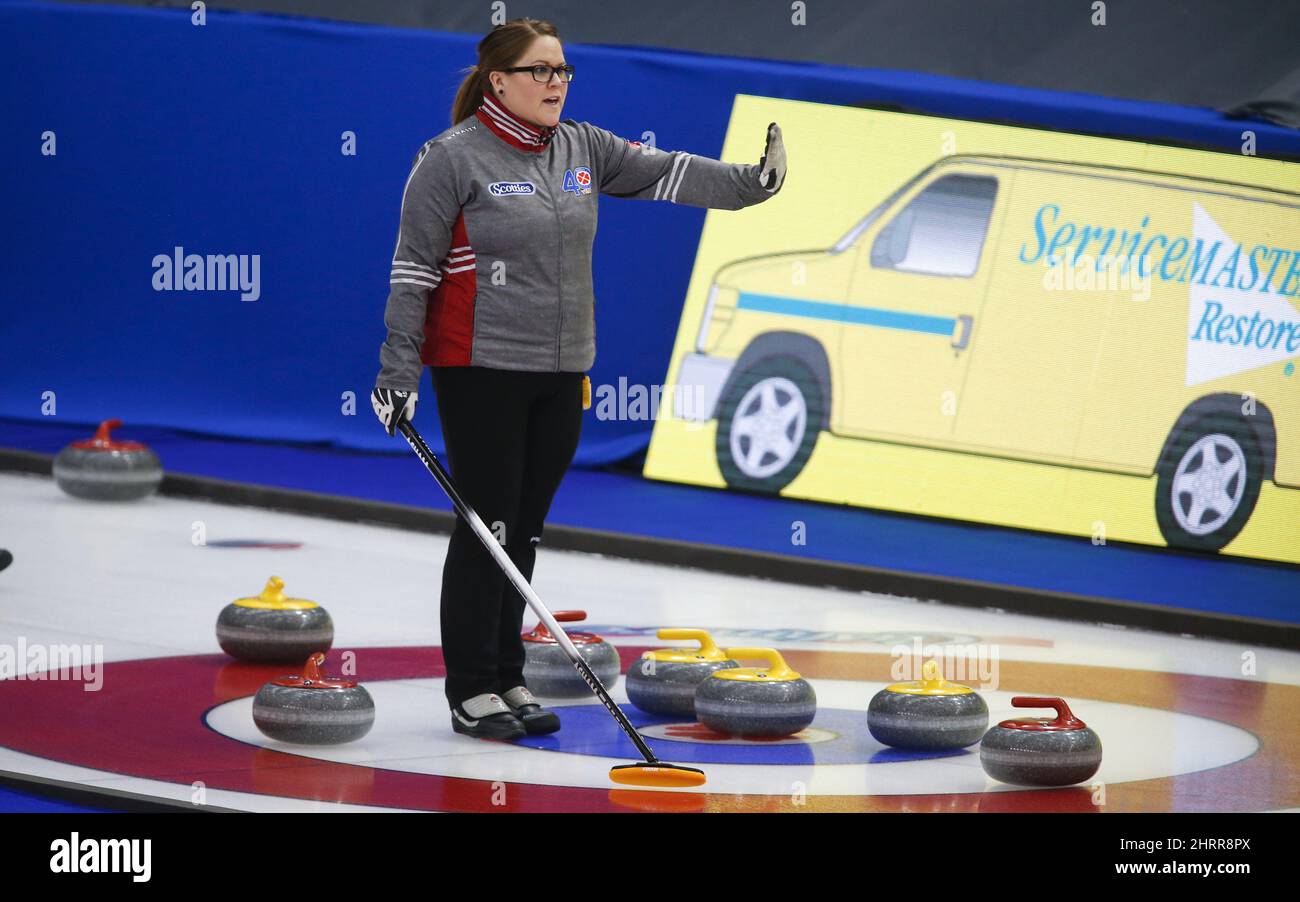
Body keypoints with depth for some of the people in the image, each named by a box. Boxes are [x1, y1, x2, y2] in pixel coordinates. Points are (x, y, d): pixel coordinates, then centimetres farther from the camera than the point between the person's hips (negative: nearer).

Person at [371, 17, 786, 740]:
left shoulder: (581, 149, 9)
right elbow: (413, 268, -8)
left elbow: (661, 172, 4)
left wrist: (751, 182, -11)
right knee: (487, 528, -5)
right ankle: (471, 690, 2)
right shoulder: (453, 159, -9)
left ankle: (507, 679, 18)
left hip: (560, 374, 6)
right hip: (481, 372, -6)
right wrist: (399, 372, -11)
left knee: (524, 530, 10)